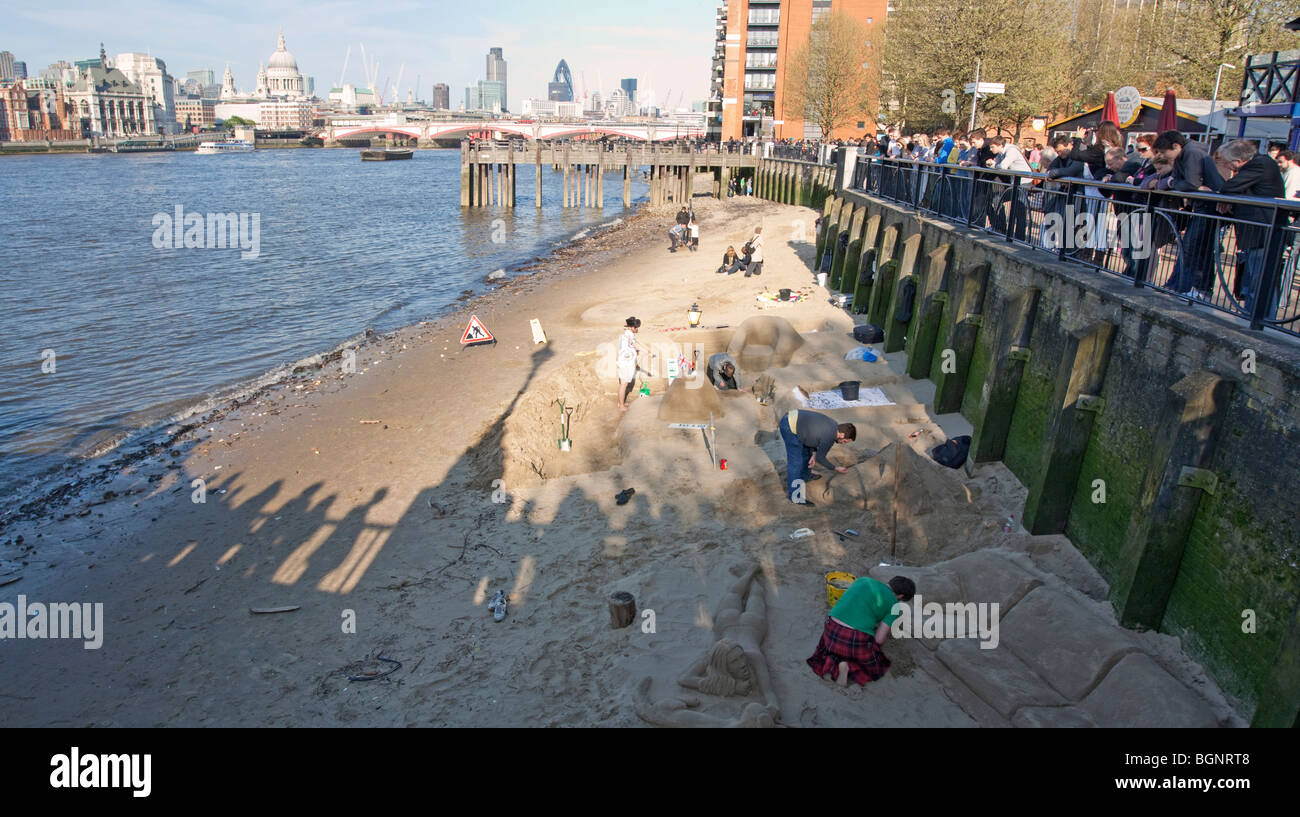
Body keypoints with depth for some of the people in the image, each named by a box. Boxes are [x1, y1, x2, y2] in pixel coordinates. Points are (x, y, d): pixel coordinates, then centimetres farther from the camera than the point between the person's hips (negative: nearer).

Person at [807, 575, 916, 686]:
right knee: (877, 670, 24)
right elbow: (879, 639, -2)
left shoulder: (864, 580, 17)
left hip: (832, 629, 5)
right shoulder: (895, 607, 4)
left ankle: (832, 663, 5)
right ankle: (850, 668, -3)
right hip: (858, 638, -4)